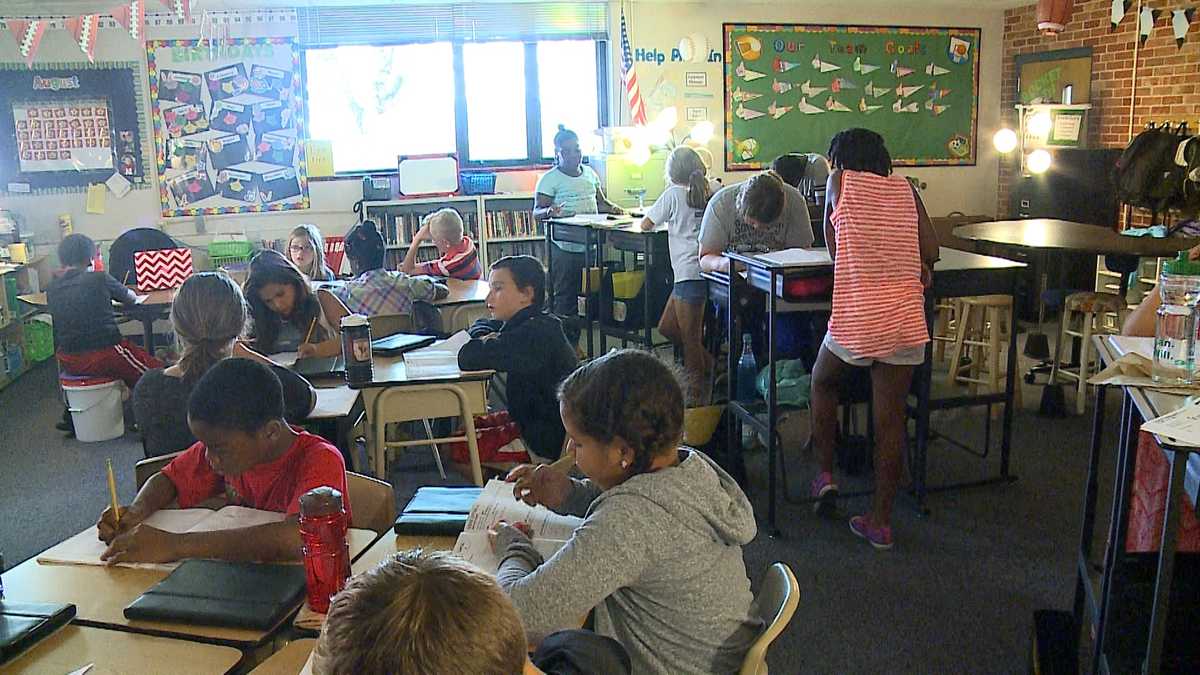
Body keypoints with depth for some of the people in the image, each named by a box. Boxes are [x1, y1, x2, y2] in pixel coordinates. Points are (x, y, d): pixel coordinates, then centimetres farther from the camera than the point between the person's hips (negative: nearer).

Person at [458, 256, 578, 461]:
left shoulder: (535, 332, -25)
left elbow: (468, 358, -31)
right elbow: (478, 328, 22)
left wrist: (486, 344, -7)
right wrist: (488, 340, -2)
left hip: (553, 437, -10)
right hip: (535, 419, 10)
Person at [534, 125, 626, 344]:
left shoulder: (589, 173, 14)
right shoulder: (550, 179, -5)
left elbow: (600, 202, 23)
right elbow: (536, 212, -8)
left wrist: (612, 208, 1)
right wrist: (549, 211, -30)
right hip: (565, 247, -6)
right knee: (565, 296, -1)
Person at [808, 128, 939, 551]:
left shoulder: (839, 181, 5)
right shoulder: (905, 188, 12)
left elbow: (833, 249, 10)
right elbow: (931, 252, 4)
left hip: (855, 317, -3)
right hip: (905, 318, 3)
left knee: (822, 382, 26)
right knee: (890, 420, 7)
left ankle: (825, 474, 21)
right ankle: (880, 521, 15)